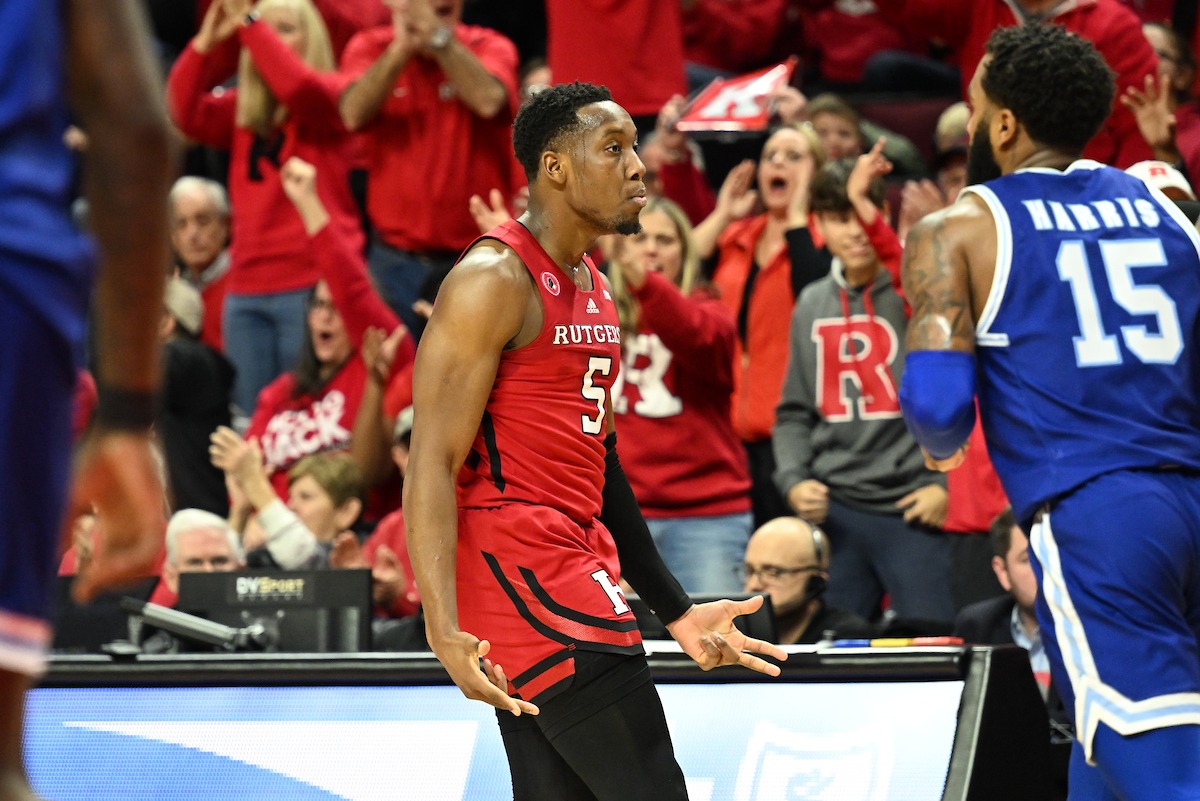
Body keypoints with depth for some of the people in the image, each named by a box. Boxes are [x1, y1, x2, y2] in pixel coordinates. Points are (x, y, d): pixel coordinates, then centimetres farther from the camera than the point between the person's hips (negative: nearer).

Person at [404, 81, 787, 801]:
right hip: (520, 564, -10)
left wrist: (677, 611, 23)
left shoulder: (594, 291, 17)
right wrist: (444, 631, -28)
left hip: (576, 569, 10)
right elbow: (433, 463, -17)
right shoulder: (496, 280, -12)